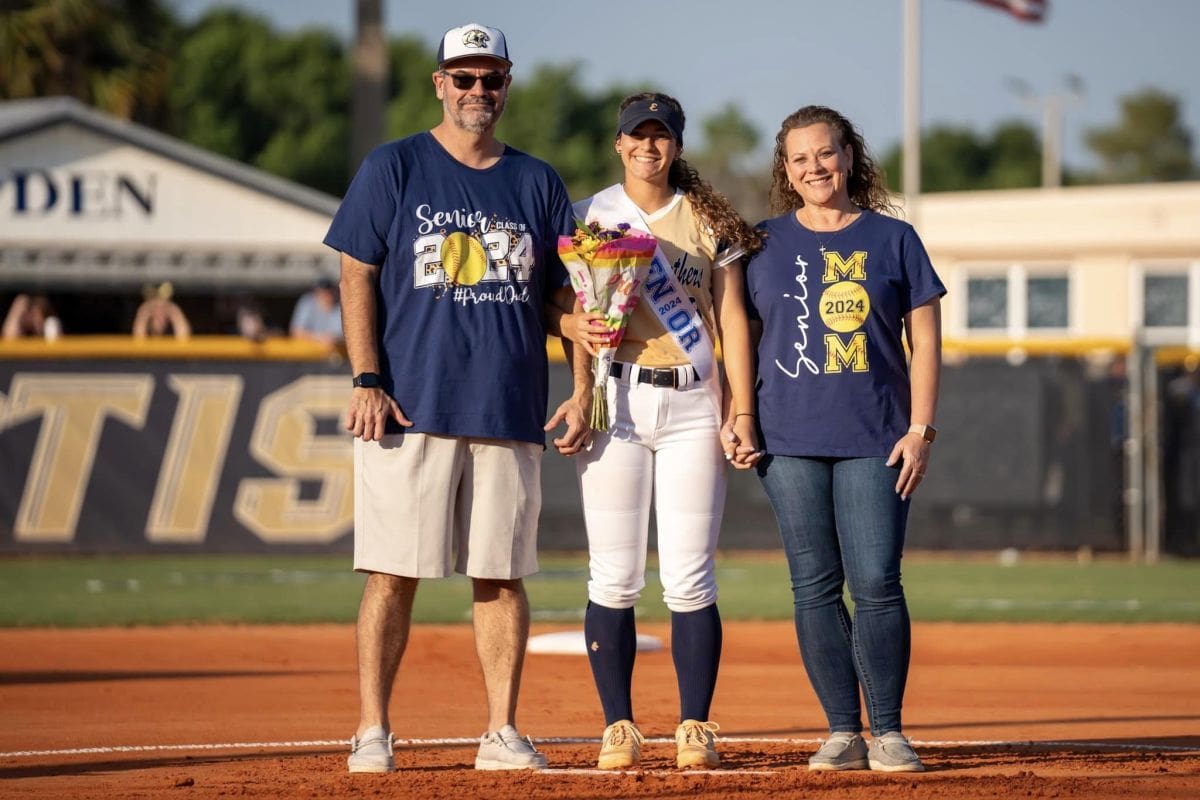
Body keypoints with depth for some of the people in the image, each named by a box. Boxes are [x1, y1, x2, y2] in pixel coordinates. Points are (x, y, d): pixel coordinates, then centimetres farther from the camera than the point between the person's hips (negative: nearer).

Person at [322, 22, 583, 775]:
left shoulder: (537, 182, 13)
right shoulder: (394, 168, 4)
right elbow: (357, 276, 0)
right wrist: (367, 382, -10)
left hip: (510, 414, 3)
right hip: (412, 407, -3)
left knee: (503, 574, 4)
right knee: (394, 572, -4)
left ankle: (503, 732, 8)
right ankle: (372, 732, -1)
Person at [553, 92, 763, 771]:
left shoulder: (709, 220, 8)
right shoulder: (591, 215, 8)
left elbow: (733, 321, 6)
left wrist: (742, 414, -2)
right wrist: (579, 327, -17)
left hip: (693, 404, 0)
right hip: (613, 401, 0)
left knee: (690, 579, -4)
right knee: (615, 578, -2)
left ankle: (695, 727, 2)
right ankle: (619, 726, 4)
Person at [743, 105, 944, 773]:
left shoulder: (892, 239, 7)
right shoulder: (765, 244, 10)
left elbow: (925, 340, 7)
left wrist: (920, 429, -2)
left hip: (876, 441, -1)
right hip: (791, 440, 2)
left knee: (876, 583, -10)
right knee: (815, 587, 1)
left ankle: (888, 734, -3)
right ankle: (842, 732, 6)